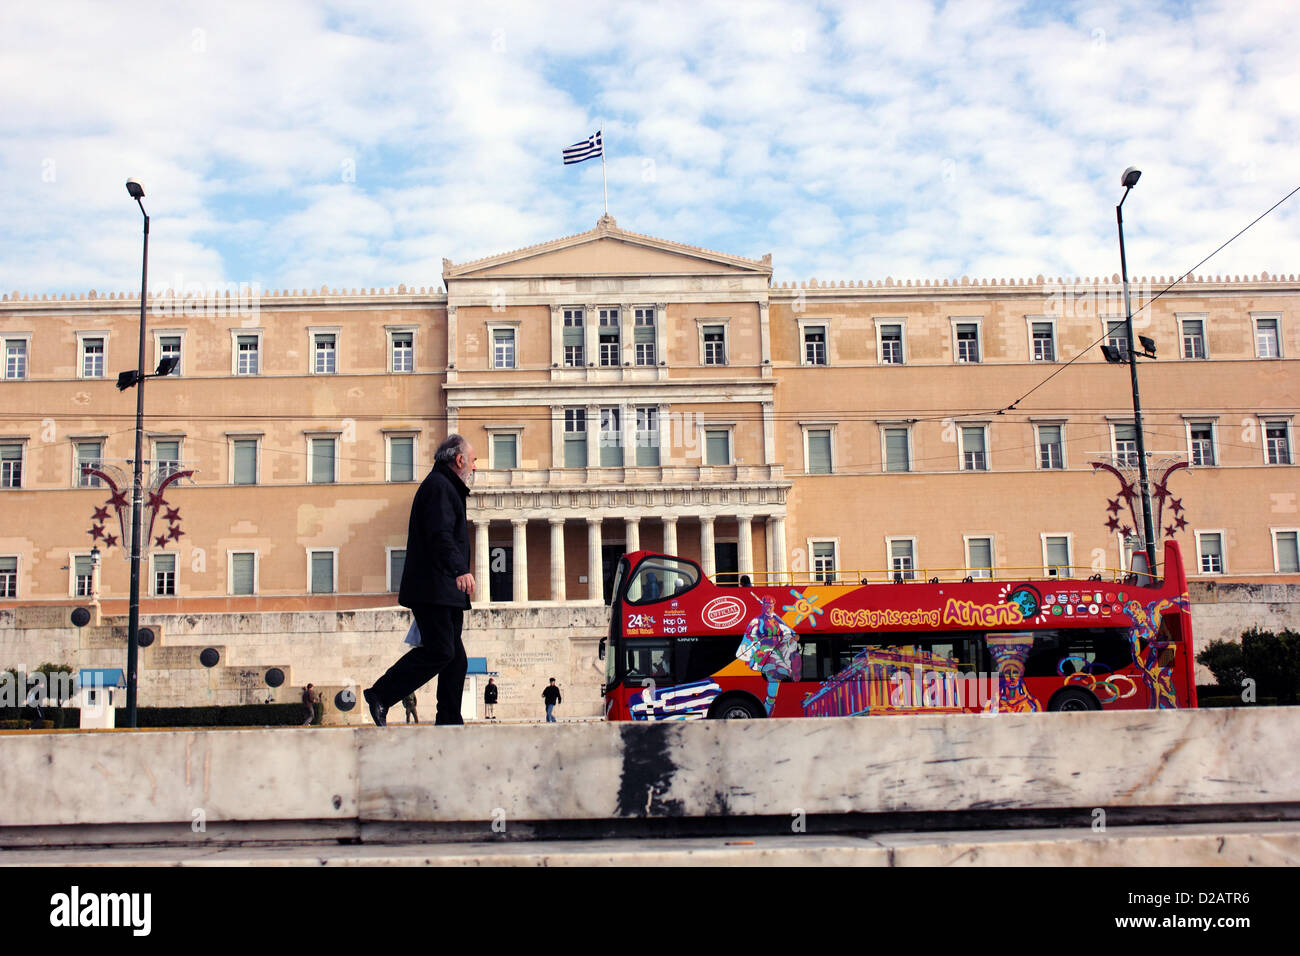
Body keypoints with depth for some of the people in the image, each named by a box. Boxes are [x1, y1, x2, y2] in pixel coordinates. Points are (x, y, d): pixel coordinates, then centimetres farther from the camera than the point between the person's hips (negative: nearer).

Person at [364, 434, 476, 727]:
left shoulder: (445, 487, 25)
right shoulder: (438, 486, -8)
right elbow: (440, 535, -24)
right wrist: (460, 570, -37)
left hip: (444, 593, 11)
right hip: (433, 589, -11)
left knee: (455, 659, 6)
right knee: (439, 650, -16)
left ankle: (449, 724, 6)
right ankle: (380, 695, -7)